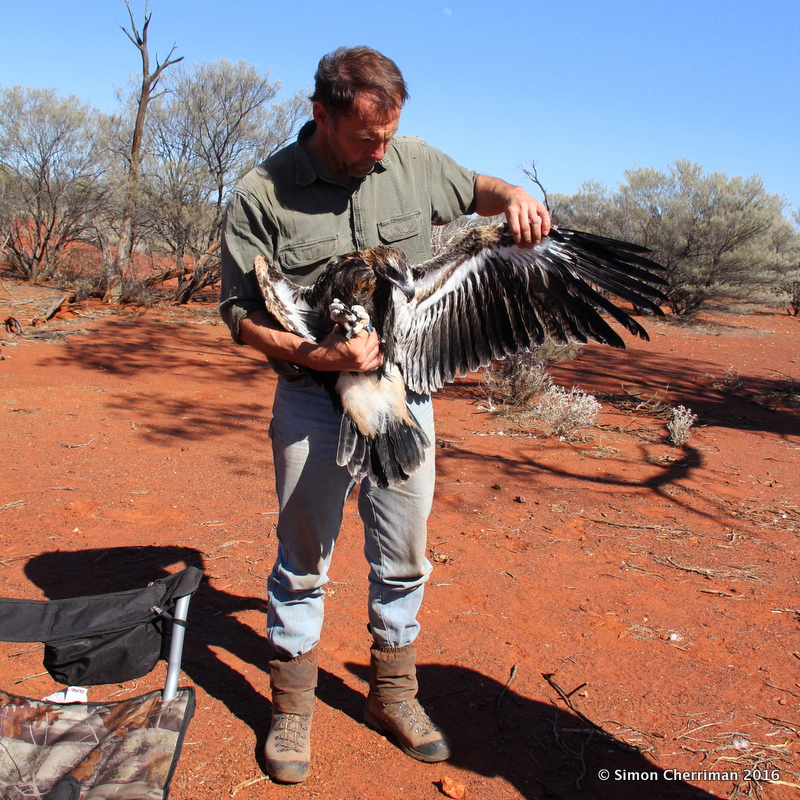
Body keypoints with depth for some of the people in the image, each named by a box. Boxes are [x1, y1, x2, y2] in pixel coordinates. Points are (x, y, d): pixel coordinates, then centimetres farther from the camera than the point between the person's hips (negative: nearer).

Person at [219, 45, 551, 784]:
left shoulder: (415, 161, 0)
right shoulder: (262, 194, -10)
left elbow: (473, 190, 20)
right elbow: (242, 316, -8)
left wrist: (514, 197, -3)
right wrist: (317, 355, -23)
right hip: (313, 401, -3)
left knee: (403, 556, 12)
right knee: (303, 559, 9)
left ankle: (393, 694, 33)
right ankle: (293, 707, 29)